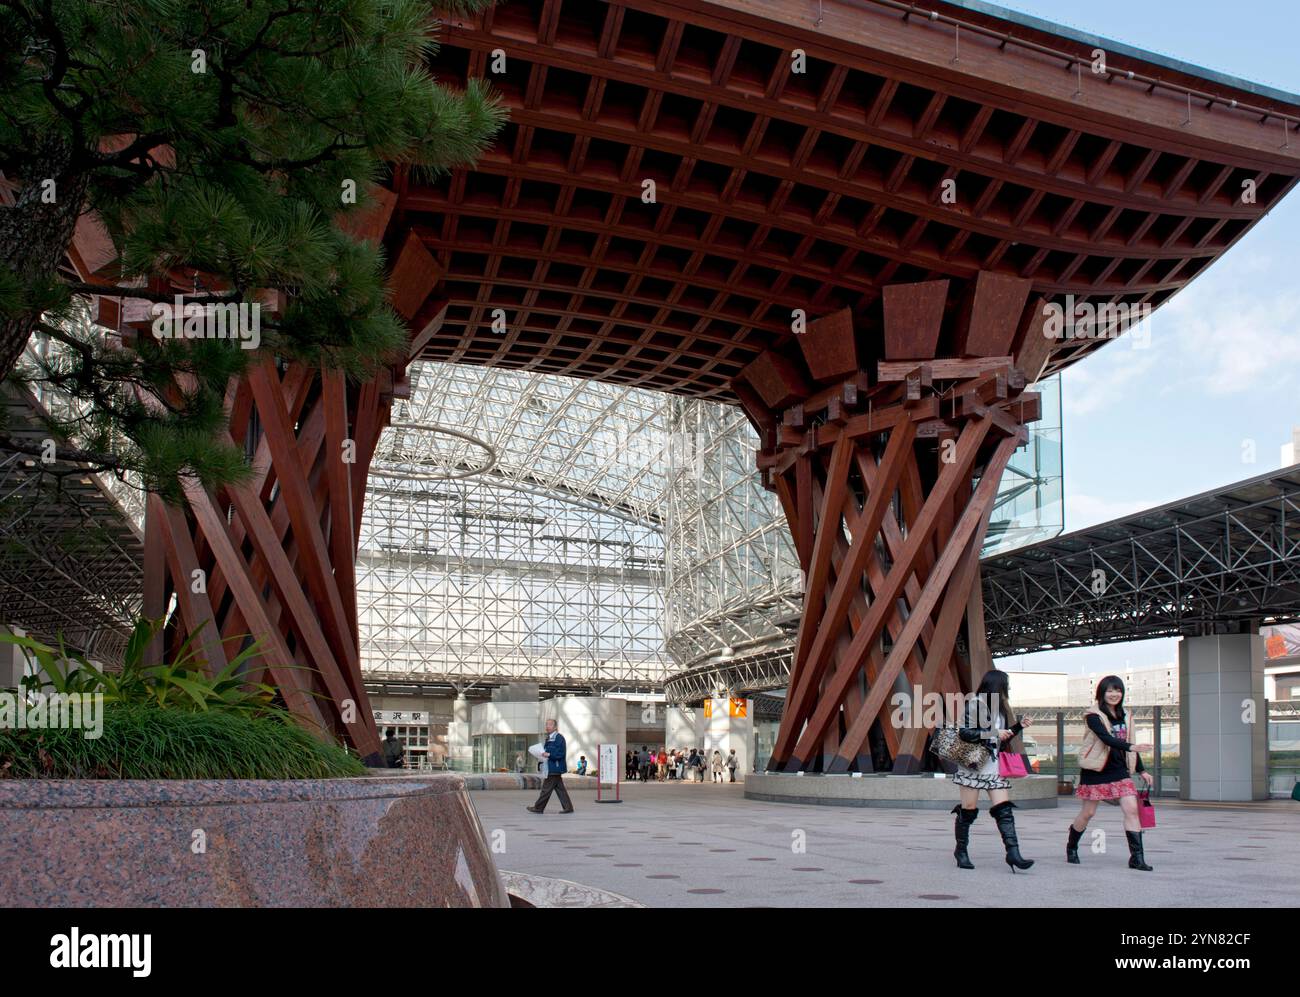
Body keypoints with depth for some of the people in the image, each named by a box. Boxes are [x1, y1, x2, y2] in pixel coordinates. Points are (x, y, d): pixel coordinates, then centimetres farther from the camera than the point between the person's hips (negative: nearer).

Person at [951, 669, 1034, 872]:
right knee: (968, 809, 0)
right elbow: (964, 732, -18)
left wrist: (1018, 727, 11)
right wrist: (994, 733, -18)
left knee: (1004, 809, -5)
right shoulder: (974, 704, -7)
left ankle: (1013, 853, -11)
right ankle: (961, 851, 15)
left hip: (994, 765, 7)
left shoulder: (1000, 707, 17)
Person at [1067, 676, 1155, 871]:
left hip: (1119, 770, 5)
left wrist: (1141, 770, 16)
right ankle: (1071, 848, 28)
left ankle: (1137, 857, -10)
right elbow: (1106, 738, -25)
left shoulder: (1124, 716, 11)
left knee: (1132, 809, -11)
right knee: (1087, 813, 5)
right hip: (1096, 771, -5)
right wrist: (1131, 747, -37)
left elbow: (1127, 744, 18)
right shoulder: (1094, 715, -10)